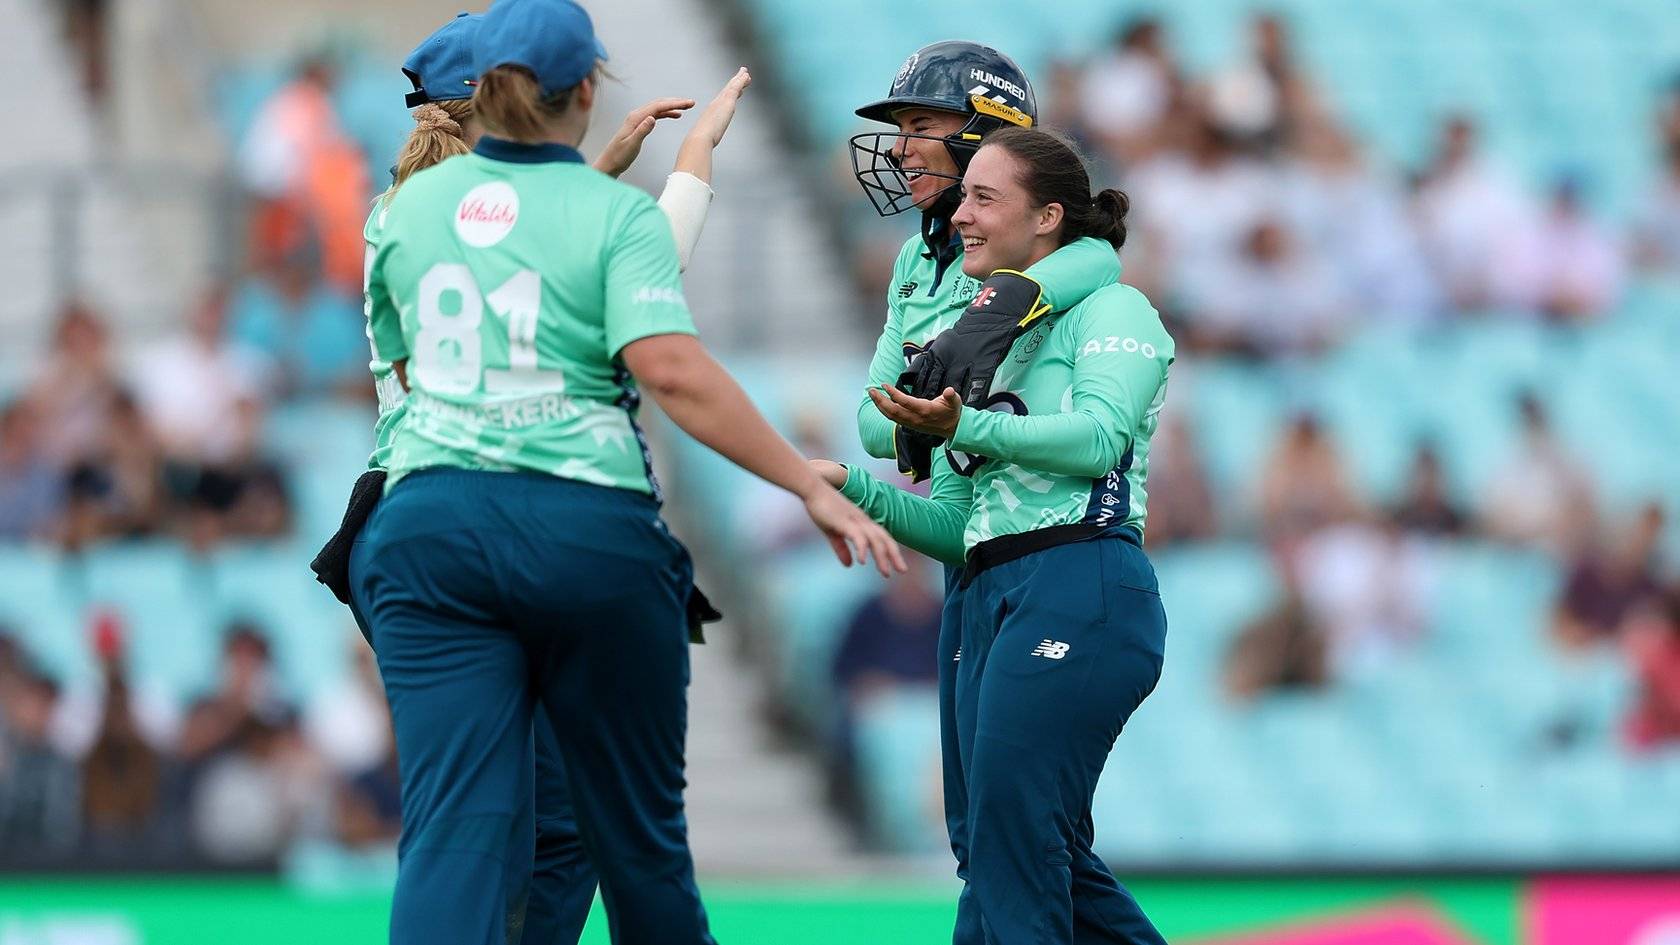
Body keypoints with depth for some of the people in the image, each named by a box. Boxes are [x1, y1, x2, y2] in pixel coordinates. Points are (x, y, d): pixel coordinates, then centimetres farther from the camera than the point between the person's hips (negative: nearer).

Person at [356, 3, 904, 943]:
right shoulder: (617, 214, -2)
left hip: (430, 521, 2)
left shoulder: (412, 206, 10)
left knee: (452, 825, -7)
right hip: (589, 529, -2)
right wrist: (813, 487, -15)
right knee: (637, 823, 13)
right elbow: (671, 369, -16)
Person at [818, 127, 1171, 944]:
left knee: (1011, 853, -14)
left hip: (1078, 592, -9)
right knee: (1052, 864, 8)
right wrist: (853, 487, 6)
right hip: (990, 602, 9)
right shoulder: (984, 342, 25)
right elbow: (955, 526, 22)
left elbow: (1099, 436, -17)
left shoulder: (1108, 310, 3)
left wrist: (966, 428, -27)